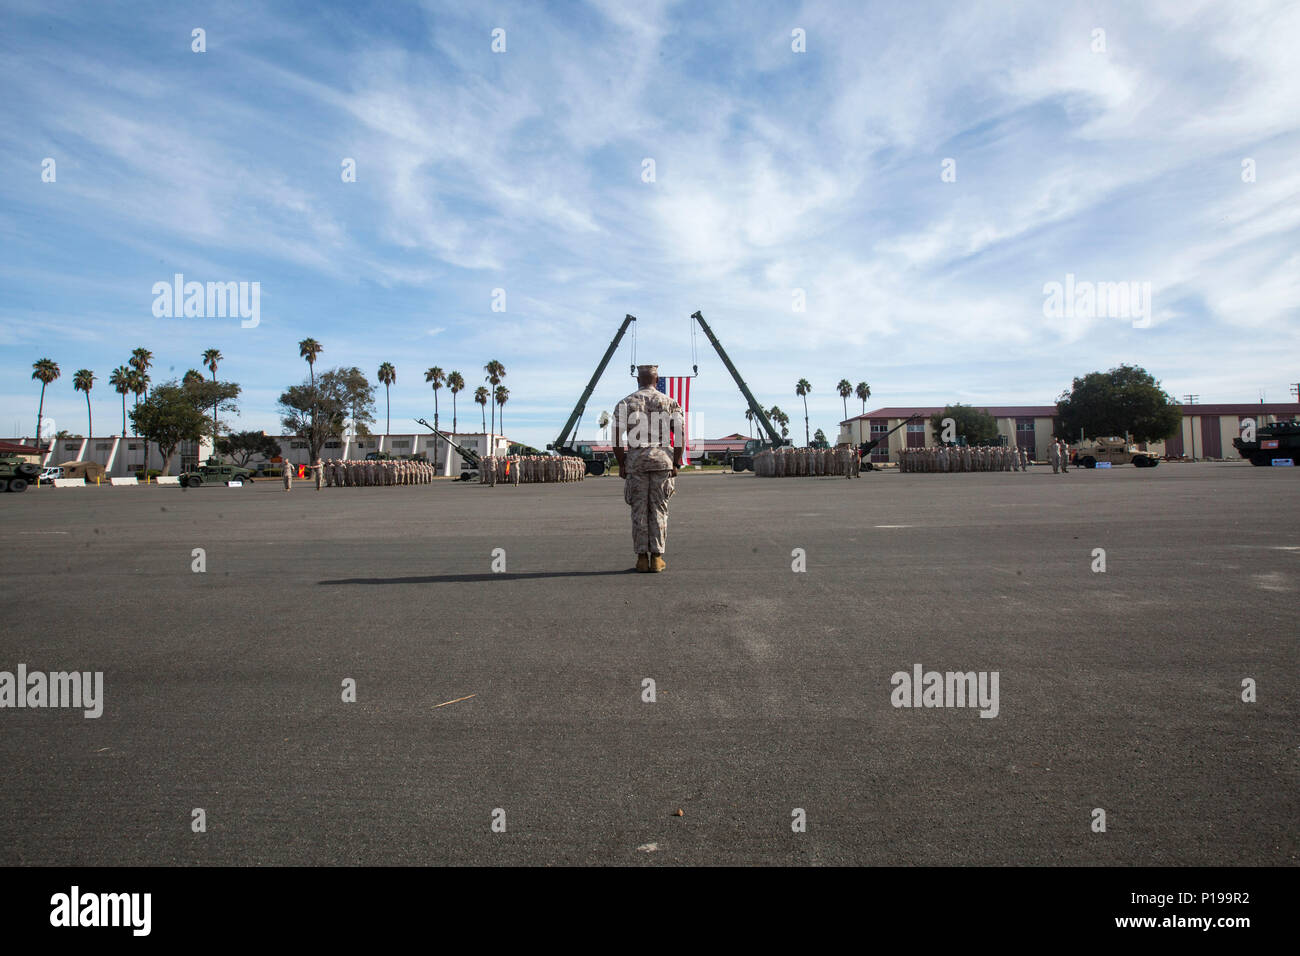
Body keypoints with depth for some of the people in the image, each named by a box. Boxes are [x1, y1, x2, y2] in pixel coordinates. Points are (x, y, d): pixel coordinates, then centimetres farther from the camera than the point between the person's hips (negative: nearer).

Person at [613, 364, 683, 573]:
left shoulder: (625, 403, 5)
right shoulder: (669, 402, 6)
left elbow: (617, 438, -1)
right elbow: (679, 436, 0)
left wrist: (621, 464, 6)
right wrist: (676, 463, 6)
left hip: (635, 460, 0)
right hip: (662, 460, 0)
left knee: (639, 511, 5)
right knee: (659, 510, 5)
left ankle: (642, 558, 7)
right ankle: (657, 558, 6)